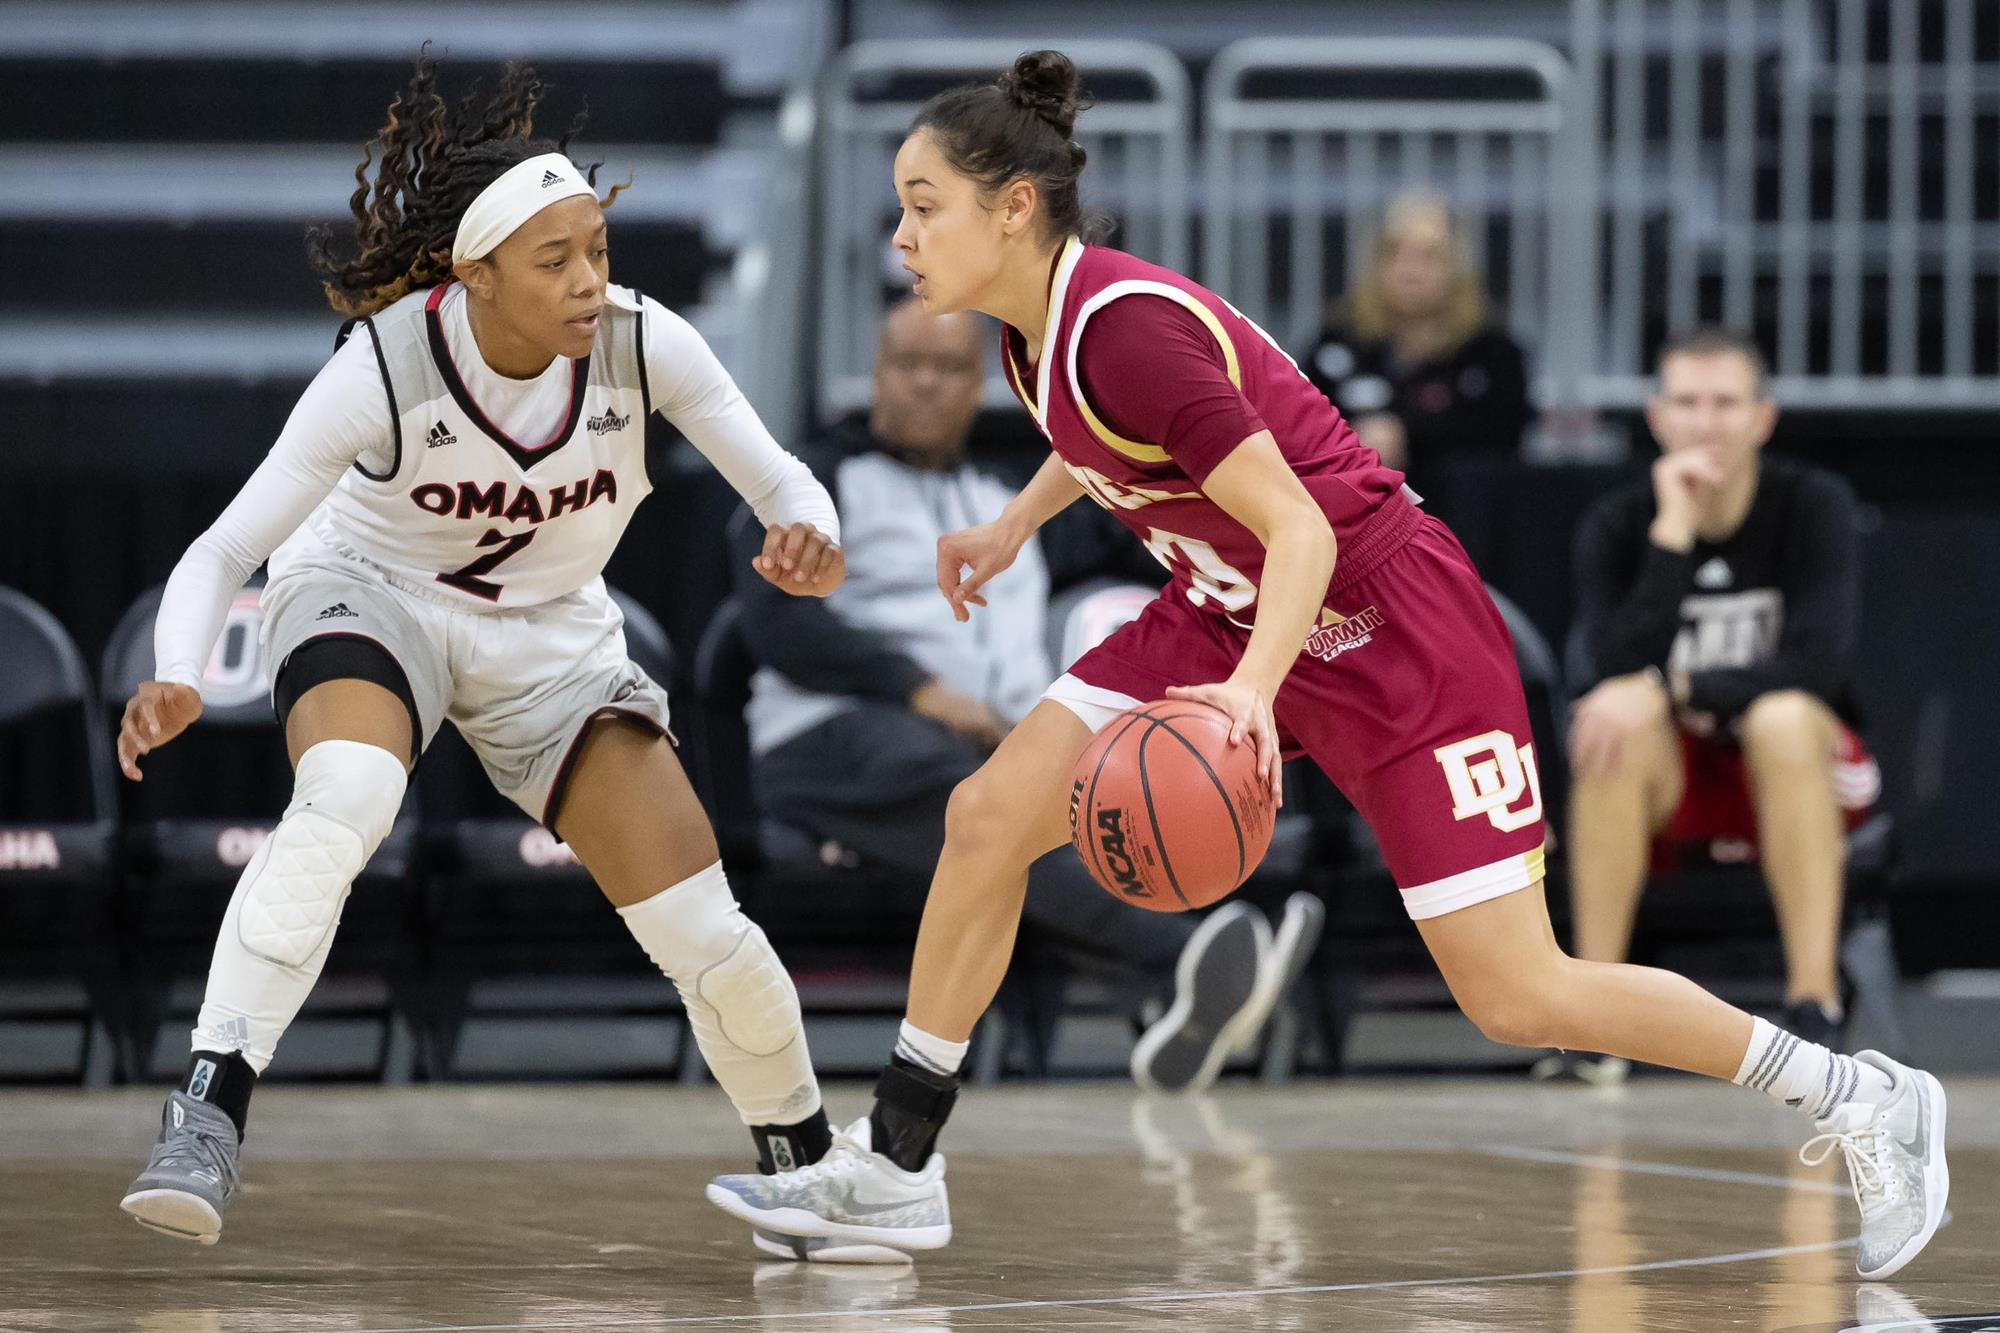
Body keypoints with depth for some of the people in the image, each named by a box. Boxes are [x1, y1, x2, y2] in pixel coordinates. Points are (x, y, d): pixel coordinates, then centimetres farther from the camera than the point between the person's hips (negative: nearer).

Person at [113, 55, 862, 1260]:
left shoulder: (642, 342, -23)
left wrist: (810, 541, -35)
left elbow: (779, 480, -11)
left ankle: (807, 1167, 21)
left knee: (705, 935, -7)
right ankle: (209, 1115, -35)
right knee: (343, 799, -38)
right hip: (370, 600, -3)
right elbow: (225, 548, -24)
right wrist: (177, 682, -43)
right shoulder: (384, 369, -29)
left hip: (553, 638, 3)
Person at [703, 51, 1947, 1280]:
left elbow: (1300, 529, -30)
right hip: (1234, 613, 9)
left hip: (1390, 635, -9)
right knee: (989, 818, -1)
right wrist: (1015, 525, 21)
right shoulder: (1043, 321, -2)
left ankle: (1862, 1098, 8)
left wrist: (1251, 689, -44)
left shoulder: (1126, 328, -27)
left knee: (1518, 997, -8)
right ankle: (893, 1168, 9)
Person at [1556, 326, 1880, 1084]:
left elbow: (1818, 666, -24)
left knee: (1783, 718, -36)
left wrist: (1672, 689, -33)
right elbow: (1621, 670, -22)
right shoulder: (1617, 526, -6)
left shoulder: (1814, 506, -10)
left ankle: (1815, 1004, -37)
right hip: (1671, 780, 1)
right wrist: (1672, 533, -28)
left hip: (1795, 768, -1)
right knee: (1614, 725, -32)